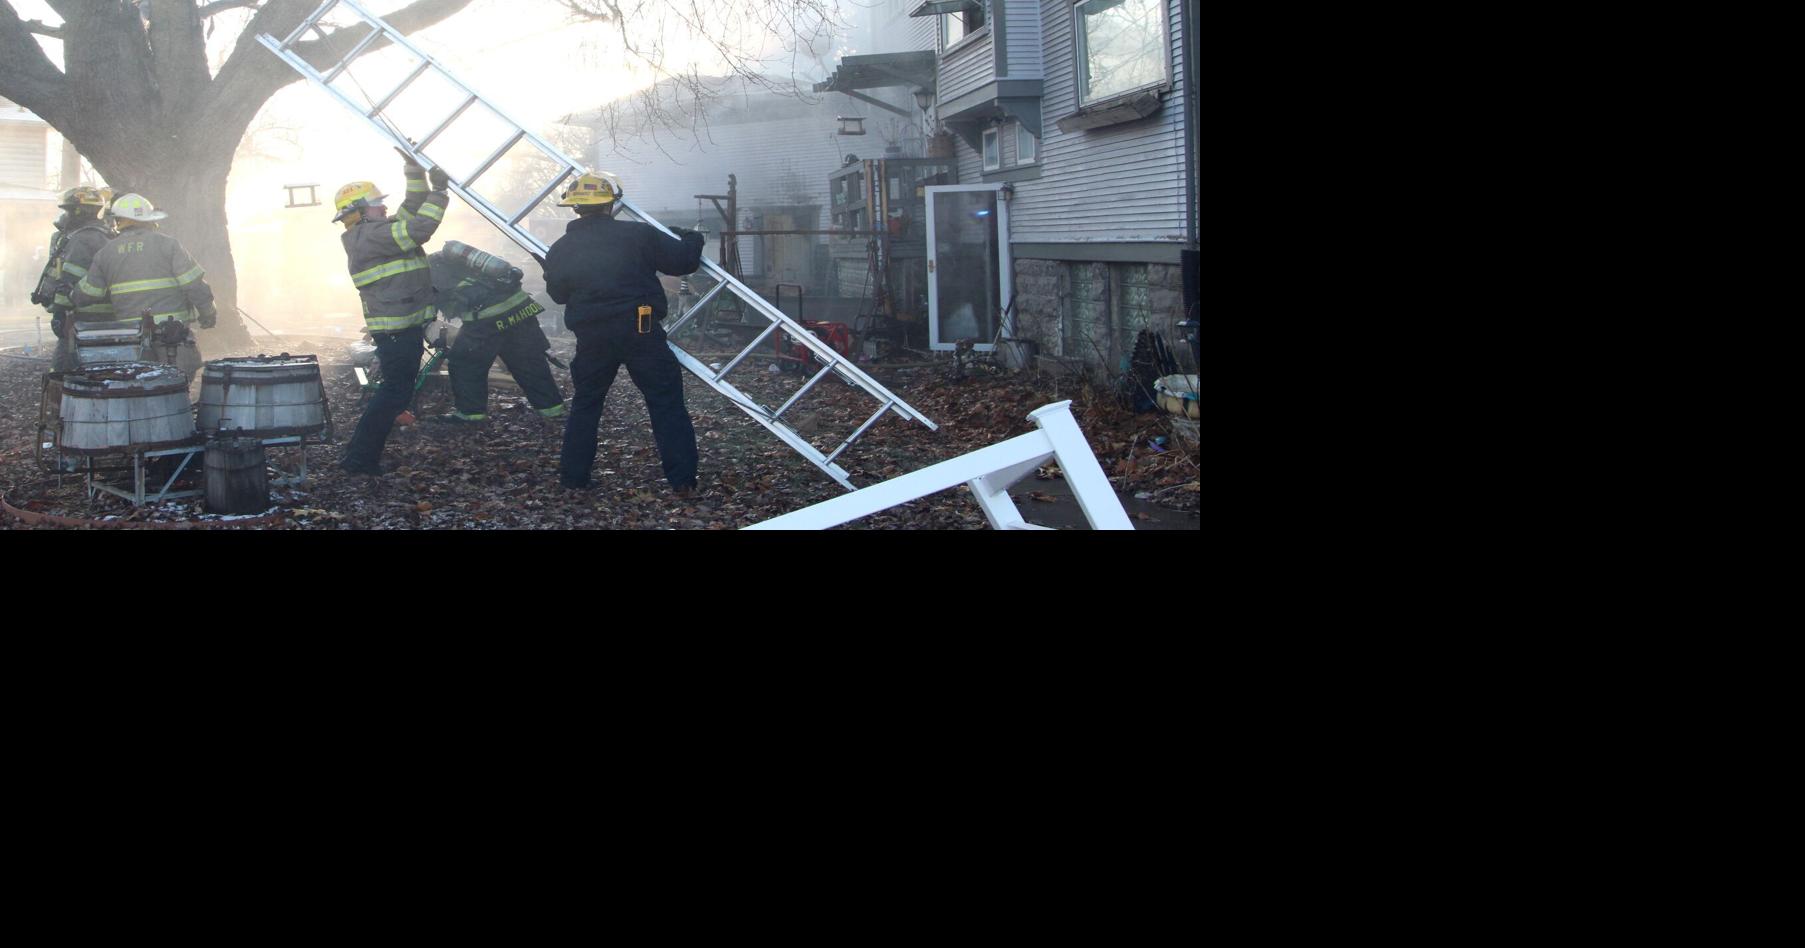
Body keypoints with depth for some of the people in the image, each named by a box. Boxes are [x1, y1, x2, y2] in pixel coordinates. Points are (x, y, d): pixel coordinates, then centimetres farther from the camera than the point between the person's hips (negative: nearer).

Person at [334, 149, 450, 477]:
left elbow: (413, 210, 23)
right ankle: (359, 458, -4)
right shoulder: (370, 236, -15)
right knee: (395, 392, -8)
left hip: (403, 328, 11)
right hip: (396, 330, -11)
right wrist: (438, 191, -15)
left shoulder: (379, 232, 16)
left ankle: (364, 456, 22)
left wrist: (415, 170, 18)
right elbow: (419, 228, -24)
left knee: (395, 391, 16)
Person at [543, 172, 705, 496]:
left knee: (585, 405, 19)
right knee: (667, 403, 2)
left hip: (591, 336, 3)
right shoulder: (638, 235, -5)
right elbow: (682, 261, -1)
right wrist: (692, 241, 20)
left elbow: (557, 293, 17)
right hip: (641, 332, -3)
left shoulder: (561, 250, 5)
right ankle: (682, 479, -3)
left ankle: (573, 476, 22)